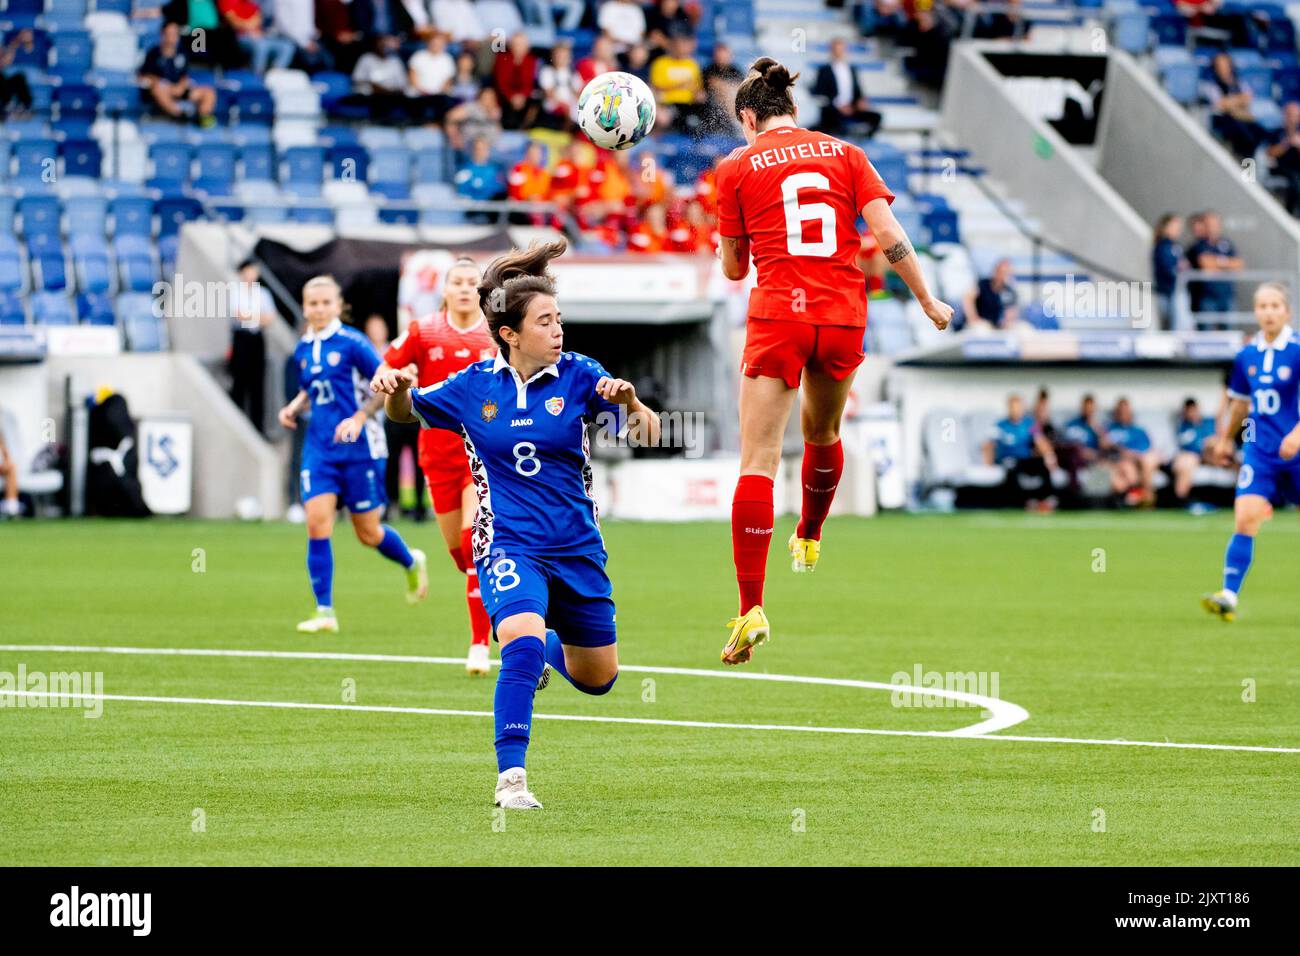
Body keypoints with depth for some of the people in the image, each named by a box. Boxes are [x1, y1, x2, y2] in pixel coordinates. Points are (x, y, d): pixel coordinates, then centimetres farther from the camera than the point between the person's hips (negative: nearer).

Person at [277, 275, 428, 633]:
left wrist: (359, 417, -18)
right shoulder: (303, 350, 8)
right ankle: (324, 611, -7)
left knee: (368, 533, 4)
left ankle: (412, 563, 38)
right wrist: (294, 407, 5)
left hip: (359, 447, -5)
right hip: (319, 448, 5)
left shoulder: (352, 343, -10)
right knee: (317, 522, -12)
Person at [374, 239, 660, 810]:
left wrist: (630, 401, -36)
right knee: (523, 645, -30)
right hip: (508, 545, -2)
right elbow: (407, 413, 13)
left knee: (598, 678, 15)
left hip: (577, 549, 2)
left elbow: (645, 428, -13)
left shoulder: (577, 374, -5)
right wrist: (395, 388, -11)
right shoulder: (473, 387, -2)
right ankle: (510, 778, -25)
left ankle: (547, 645, 50)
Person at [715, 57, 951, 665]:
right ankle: (809, 540, 53)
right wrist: (928, 303, 9)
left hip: (777, 317, -3)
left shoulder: (738, 167, 5)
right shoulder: (844, 154, 10)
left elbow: (733, 269, 9)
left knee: (758, 463, -5)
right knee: (822, 435, 29)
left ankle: (751, 609, -16)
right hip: (844, 318, 3)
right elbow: (888, 235, 1)